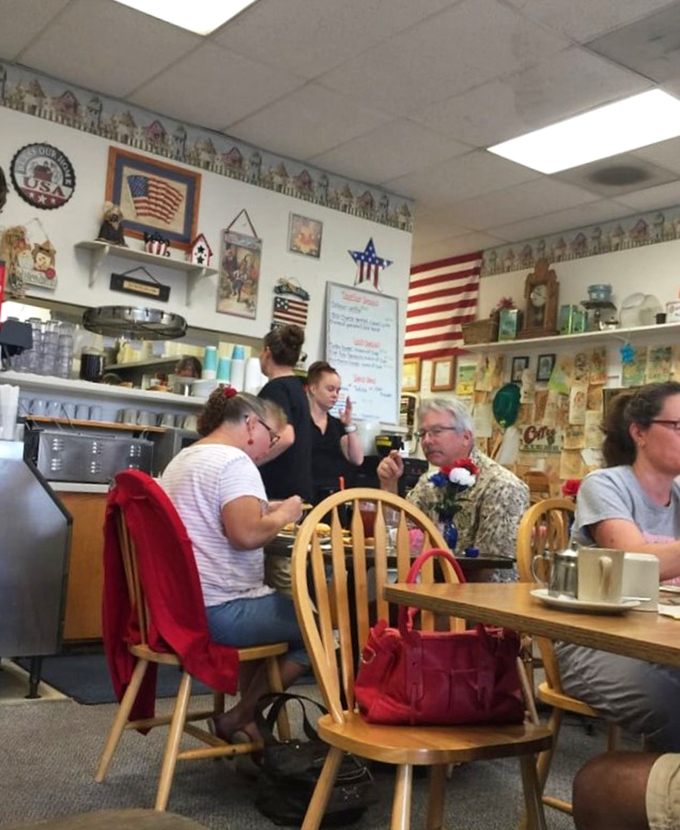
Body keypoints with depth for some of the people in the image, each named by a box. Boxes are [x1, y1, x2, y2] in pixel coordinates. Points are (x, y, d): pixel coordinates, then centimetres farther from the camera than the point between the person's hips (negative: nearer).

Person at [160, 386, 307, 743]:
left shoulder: (184, 459, 18)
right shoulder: (233, 461, -15)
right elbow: (246, 534, -27)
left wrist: (267, 508, 17)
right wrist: (284, 515, -9)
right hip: (218, 612, -11)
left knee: (284, 610, 27)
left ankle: (250, 722, 26)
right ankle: (237, 719, 8)